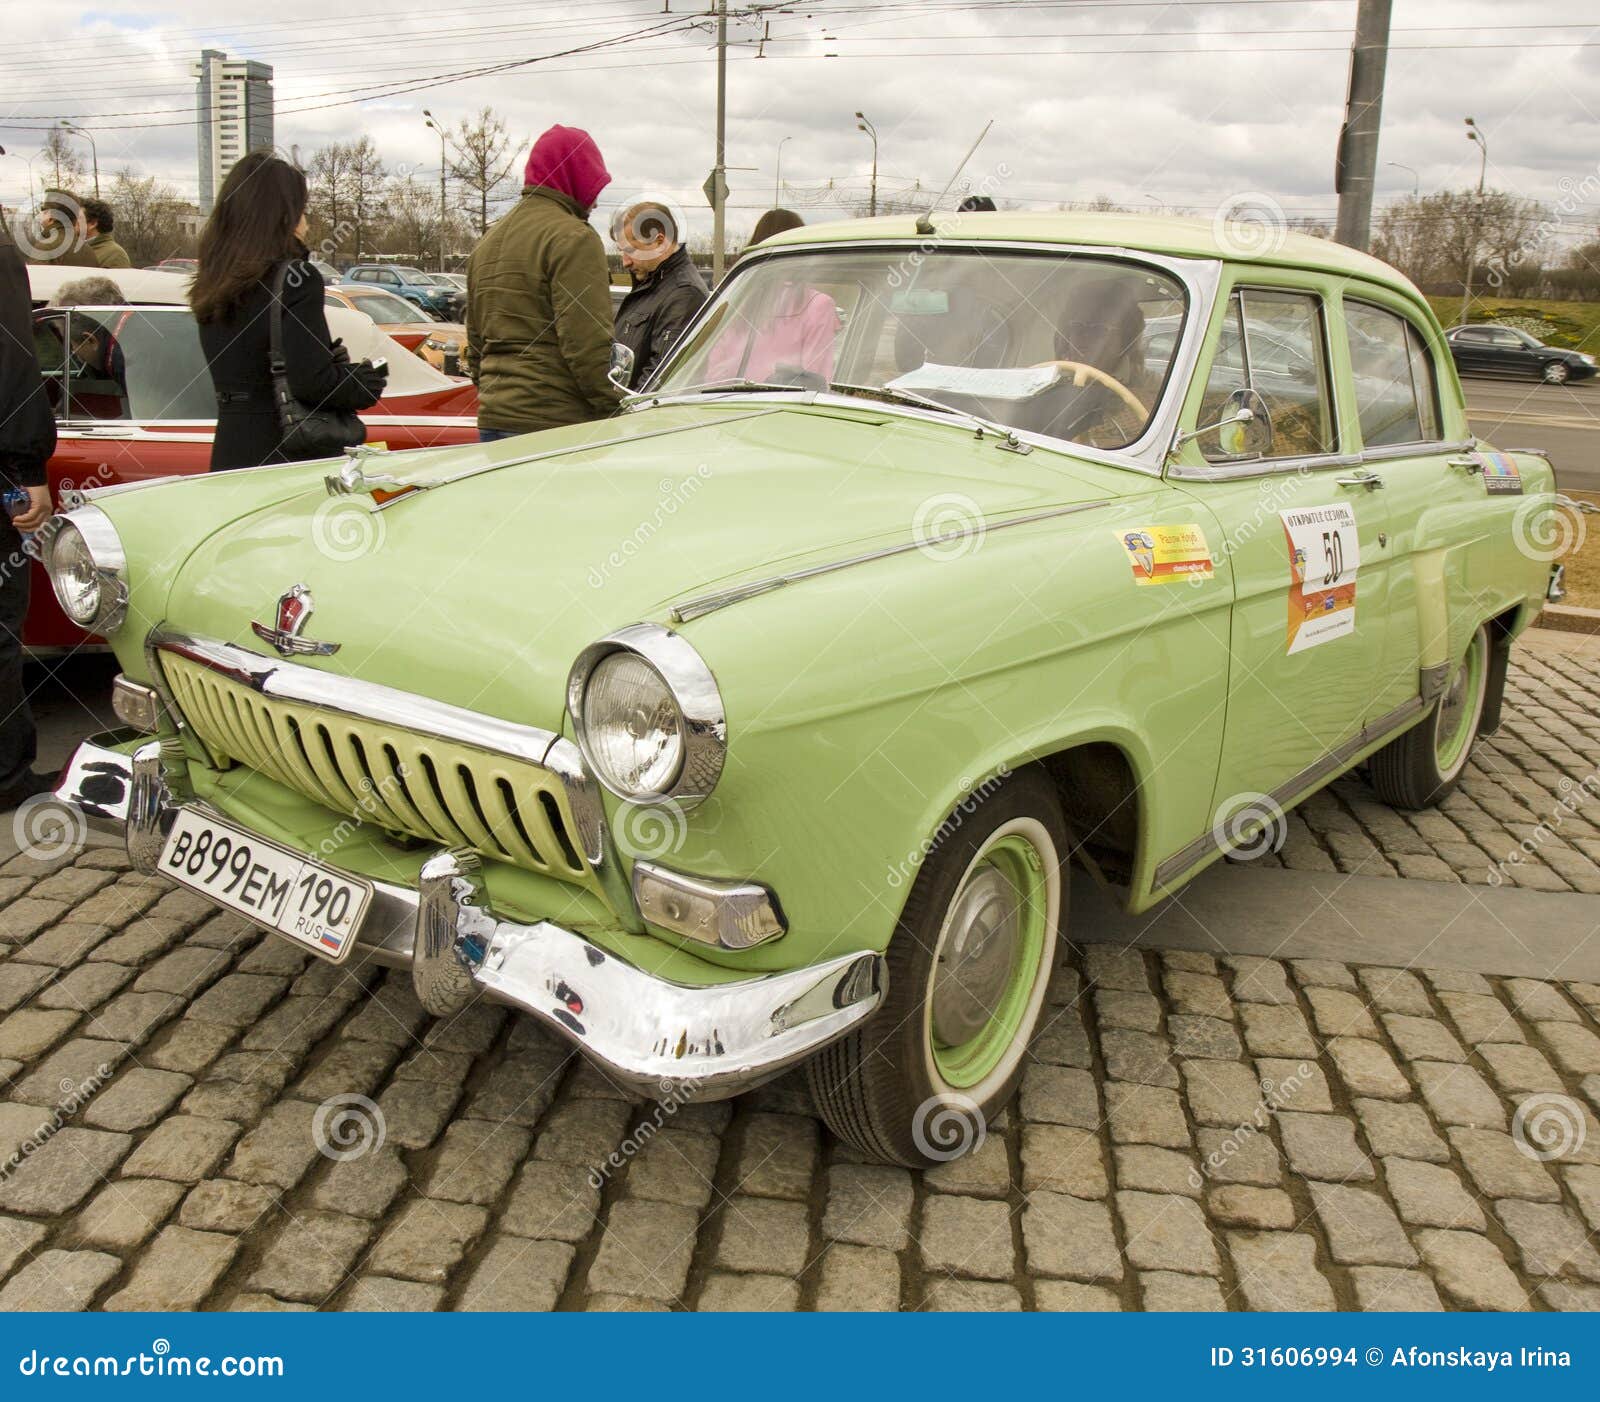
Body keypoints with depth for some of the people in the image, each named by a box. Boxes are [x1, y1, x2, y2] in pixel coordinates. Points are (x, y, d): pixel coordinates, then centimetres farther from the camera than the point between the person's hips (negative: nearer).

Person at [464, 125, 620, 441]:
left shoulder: (488, 241, 20)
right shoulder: (573, 238, -8)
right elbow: (588, 345, -16)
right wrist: (619, 414, -11)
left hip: (491, 420, 9)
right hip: (553, 425, -9)